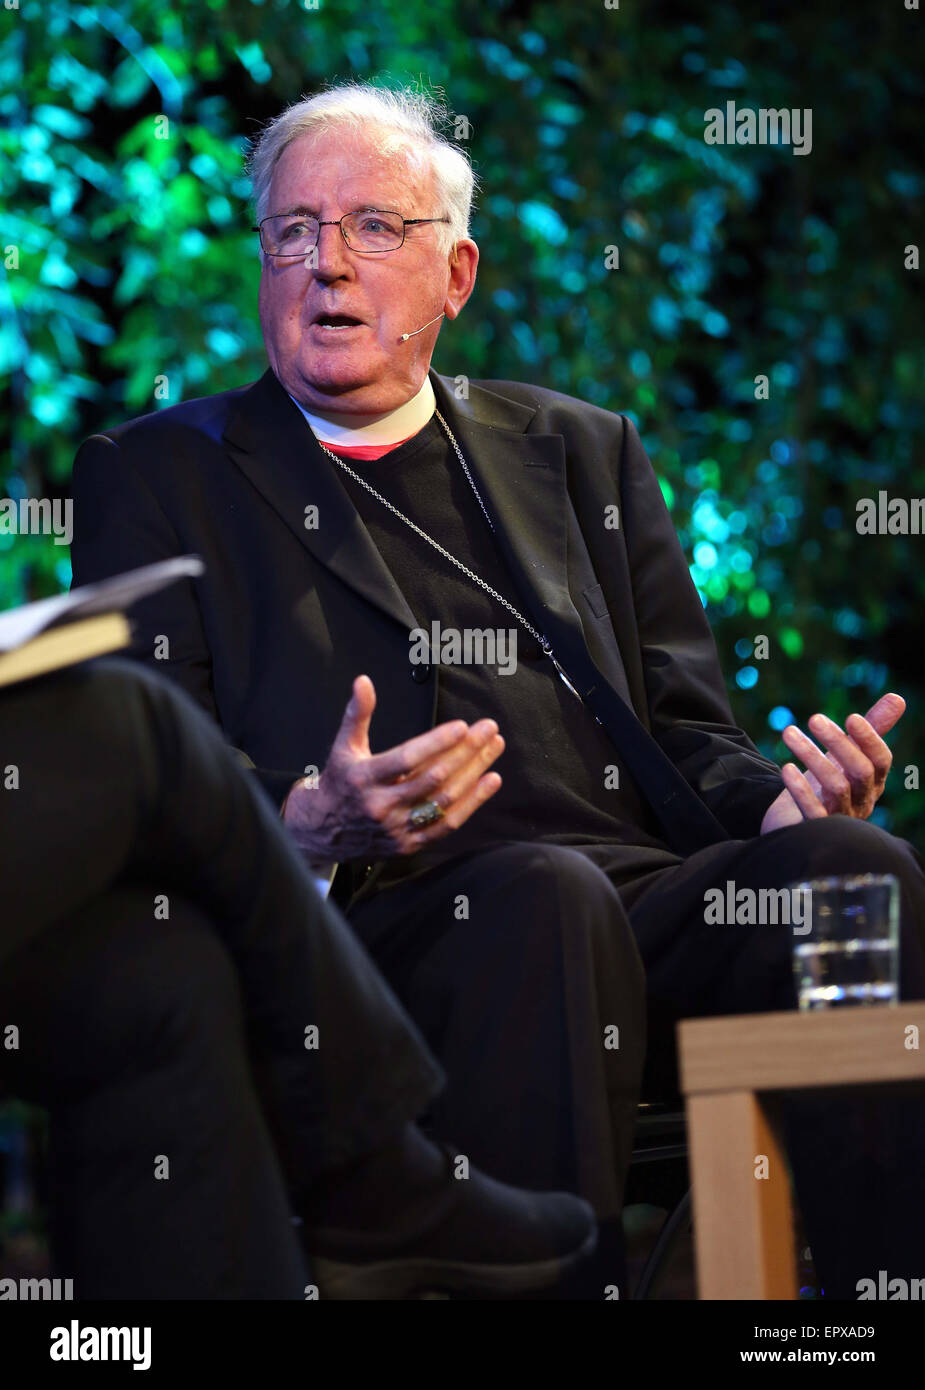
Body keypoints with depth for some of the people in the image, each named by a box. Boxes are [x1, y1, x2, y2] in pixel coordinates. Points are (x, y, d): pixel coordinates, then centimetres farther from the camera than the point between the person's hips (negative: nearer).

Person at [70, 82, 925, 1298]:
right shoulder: (161, 476, 17)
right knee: (548, 895, -36)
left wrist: (784, 798, -3)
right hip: (366, 921, -4)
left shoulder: (582, 454, 27)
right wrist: (314, 820, -16)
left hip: (645, 896, 4)